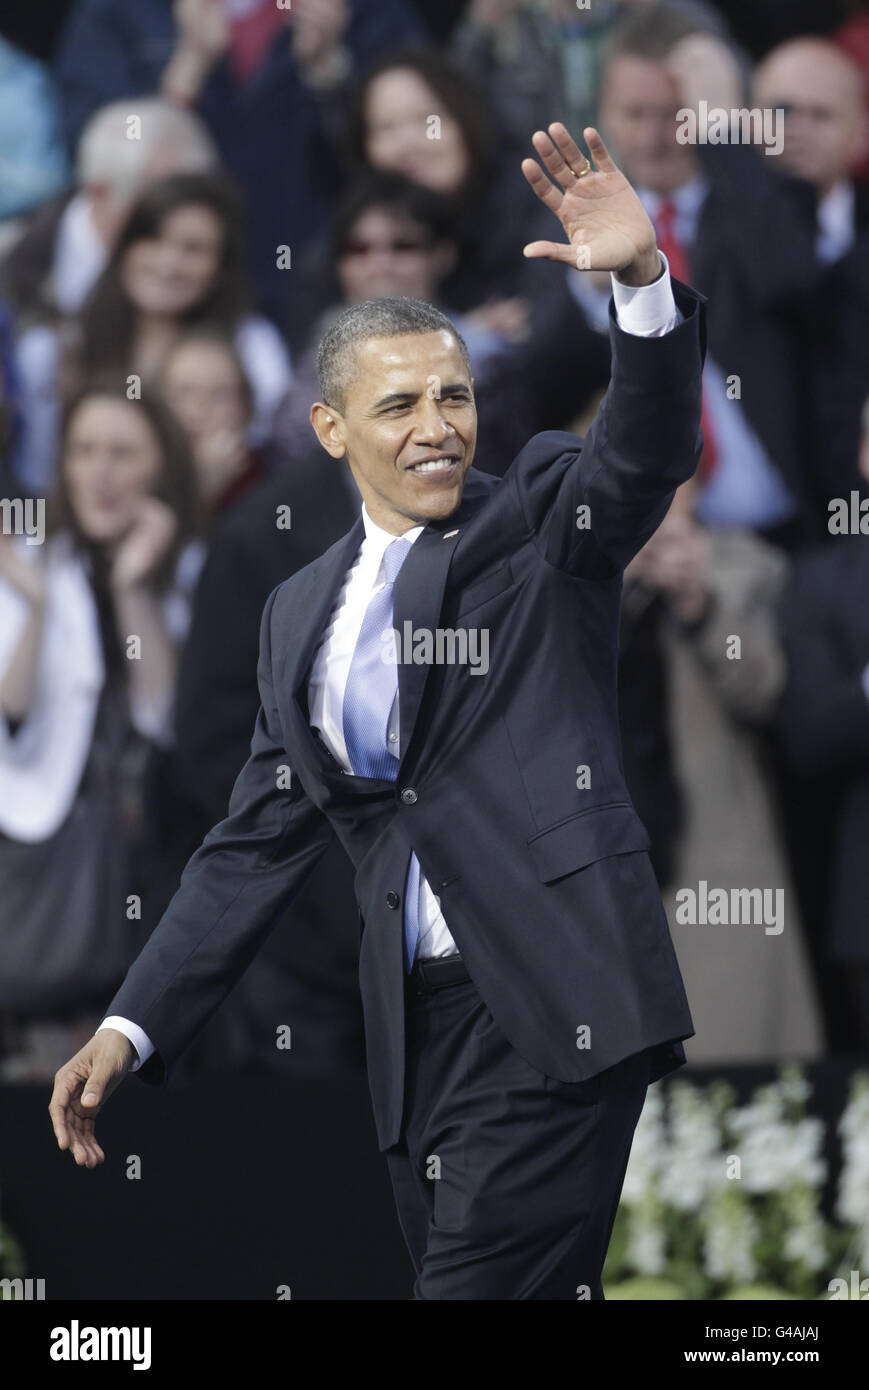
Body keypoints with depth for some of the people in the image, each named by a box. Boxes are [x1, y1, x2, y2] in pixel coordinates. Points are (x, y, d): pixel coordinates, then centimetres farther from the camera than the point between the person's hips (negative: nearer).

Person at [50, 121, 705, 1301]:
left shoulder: (541, 521, 6)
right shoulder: (303, 615, 19)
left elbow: (648, 450, -15)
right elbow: (260, 840, 20)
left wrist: (644, 280, -34)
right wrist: (133, 1026, 13)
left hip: (554, 1011, -5)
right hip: (420, 1030, 6)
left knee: (483, 1288, -15)